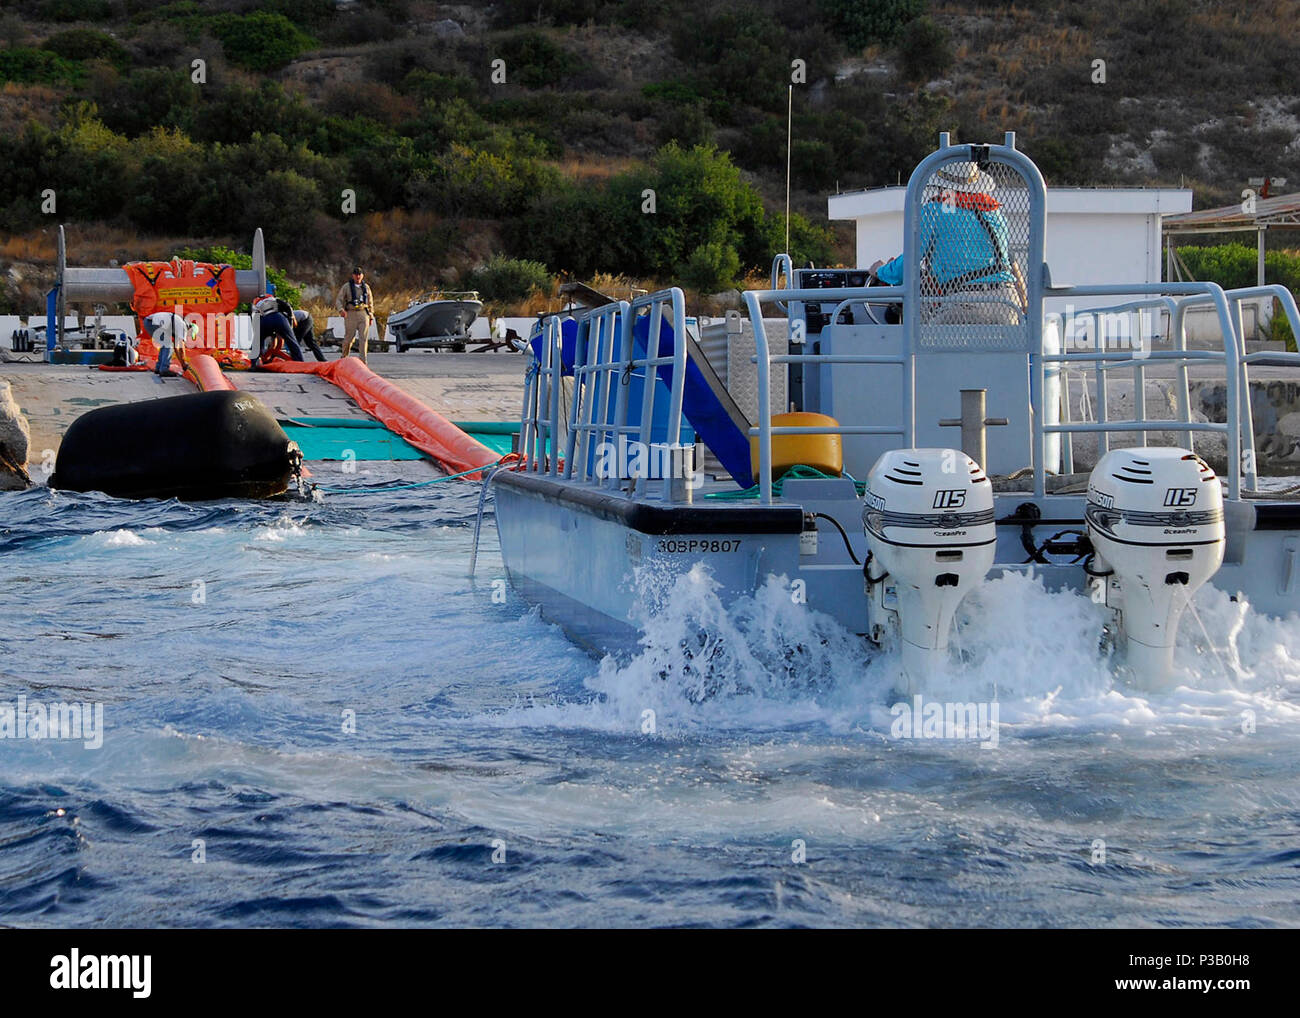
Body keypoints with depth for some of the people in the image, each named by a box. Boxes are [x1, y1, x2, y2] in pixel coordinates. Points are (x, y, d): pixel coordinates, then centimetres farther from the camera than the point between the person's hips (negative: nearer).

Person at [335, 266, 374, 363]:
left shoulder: (366, 287, 13)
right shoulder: (346, 287, 2)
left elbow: (370, 303, 20)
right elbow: (339, 300, -2)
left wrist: (371, 317, 17)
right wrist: (341, 310, -22)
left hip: (363, 314, 2)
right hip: (351, 314, -2)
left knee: (364, 337, -9)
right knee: (349, 338, -1)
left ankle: (363, 360, -10)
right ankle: (344, 357, 21)